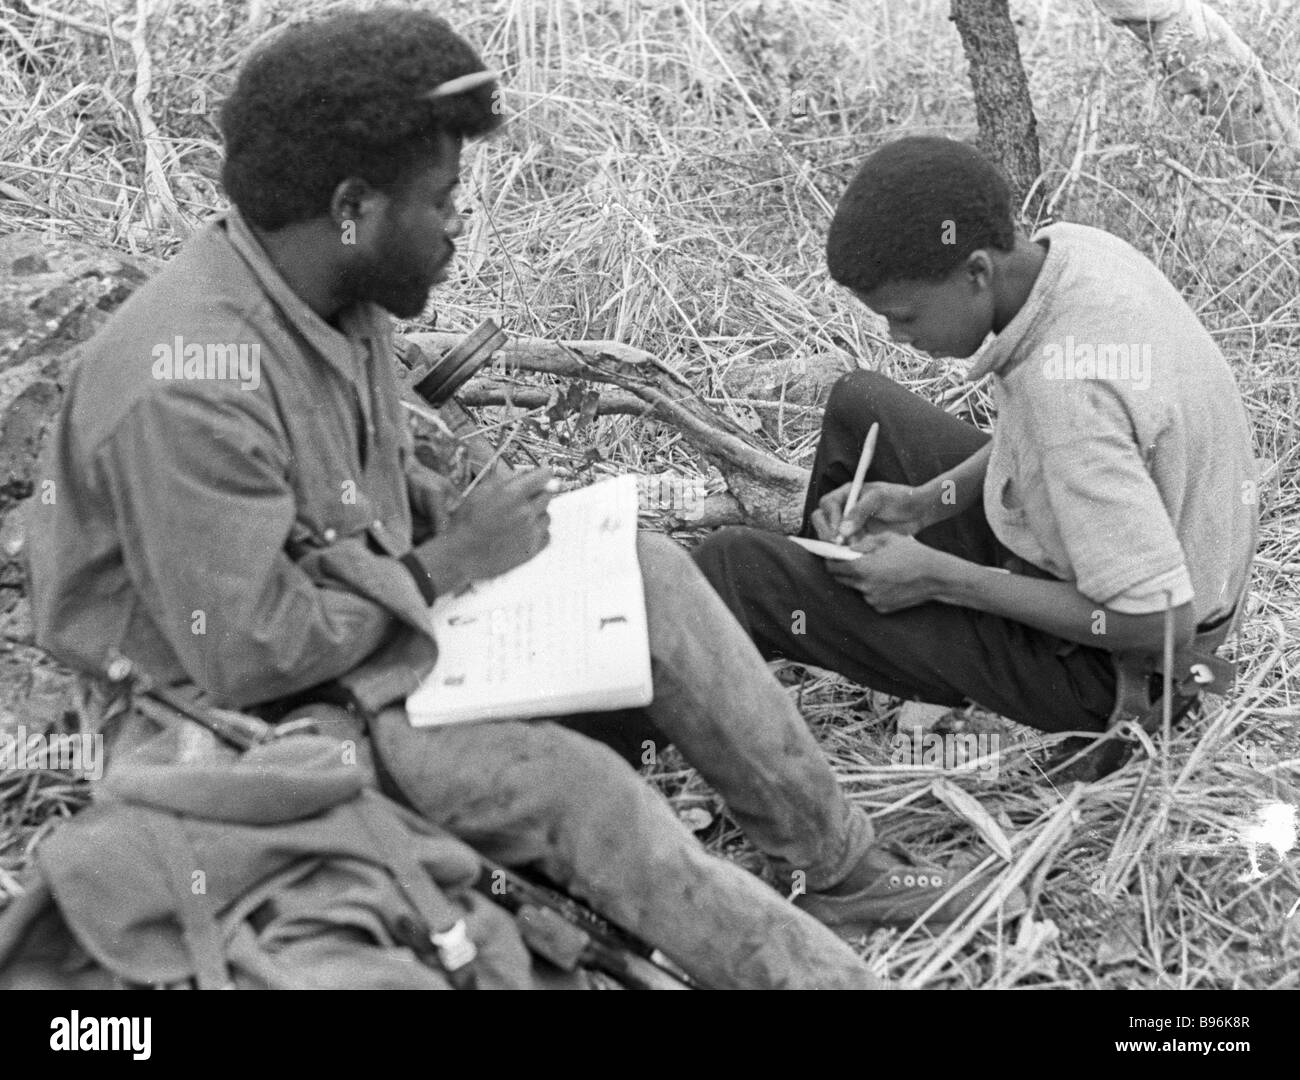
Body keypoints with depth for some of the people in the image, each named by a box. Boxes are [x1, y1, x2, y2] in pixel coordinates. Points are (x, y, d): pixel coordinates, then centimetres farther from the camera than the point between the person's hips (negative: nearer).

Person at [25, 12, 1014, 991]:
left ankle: (837, 862, 0)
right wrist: (446, 565, -18)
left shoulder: (344, 296, 0)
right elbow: (241, 655, -28)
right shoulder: (190, 385, -29)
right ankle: (816, 969, -14)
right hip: (244, 720, -8)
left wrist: (465, 525, -3)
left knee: (648, 576, -6)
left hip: (379, 620, 9)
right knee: (568, 783, -28)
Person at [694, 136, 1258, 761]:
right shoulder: (1068, 251, -10)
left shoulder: (1067, 387, -37)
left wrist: (939, 578, -24)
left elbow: (1157, 619, -31)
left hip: (1090, 665, -9)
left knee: (735, 568, -13)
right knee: (857, 406, 23)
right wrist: (925, 500, -5)